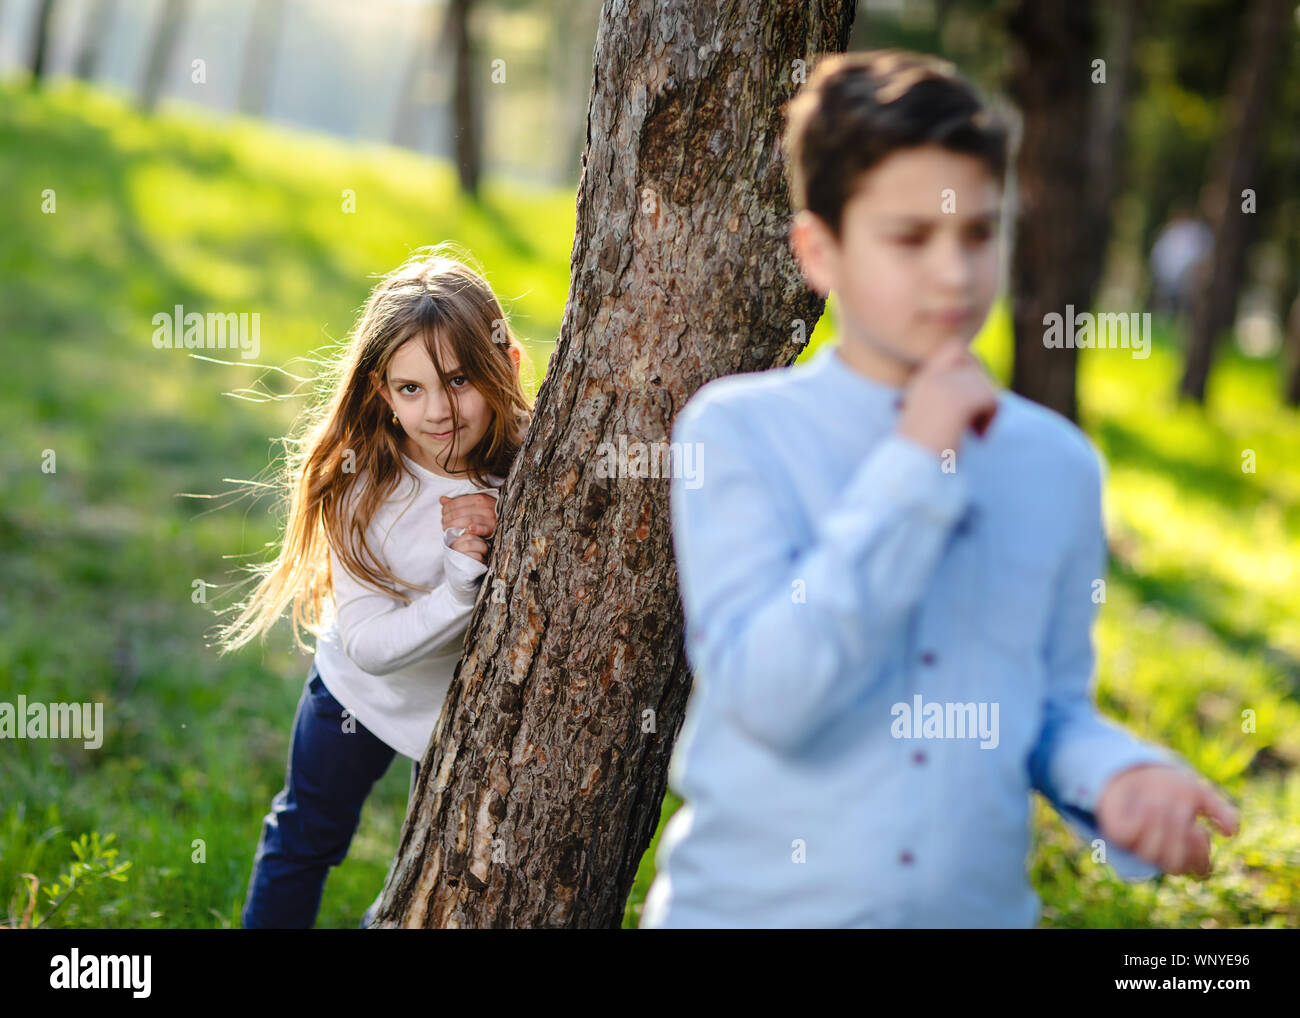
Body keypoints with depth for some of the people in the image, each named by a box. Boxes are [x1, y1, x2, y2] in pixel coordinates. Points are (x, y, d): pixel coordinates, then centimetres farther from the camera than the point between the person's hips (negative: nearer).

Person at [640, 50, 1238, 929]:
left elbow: (1055, 705, 8)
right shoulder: (737, 432, -9)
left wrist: (1113, 774, -13)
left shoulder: (1059, 465, 0)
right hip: (751, 900, -2)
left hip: (976, 905, 3)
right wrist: (915, 470, -19)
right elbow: (768, 692, -19)